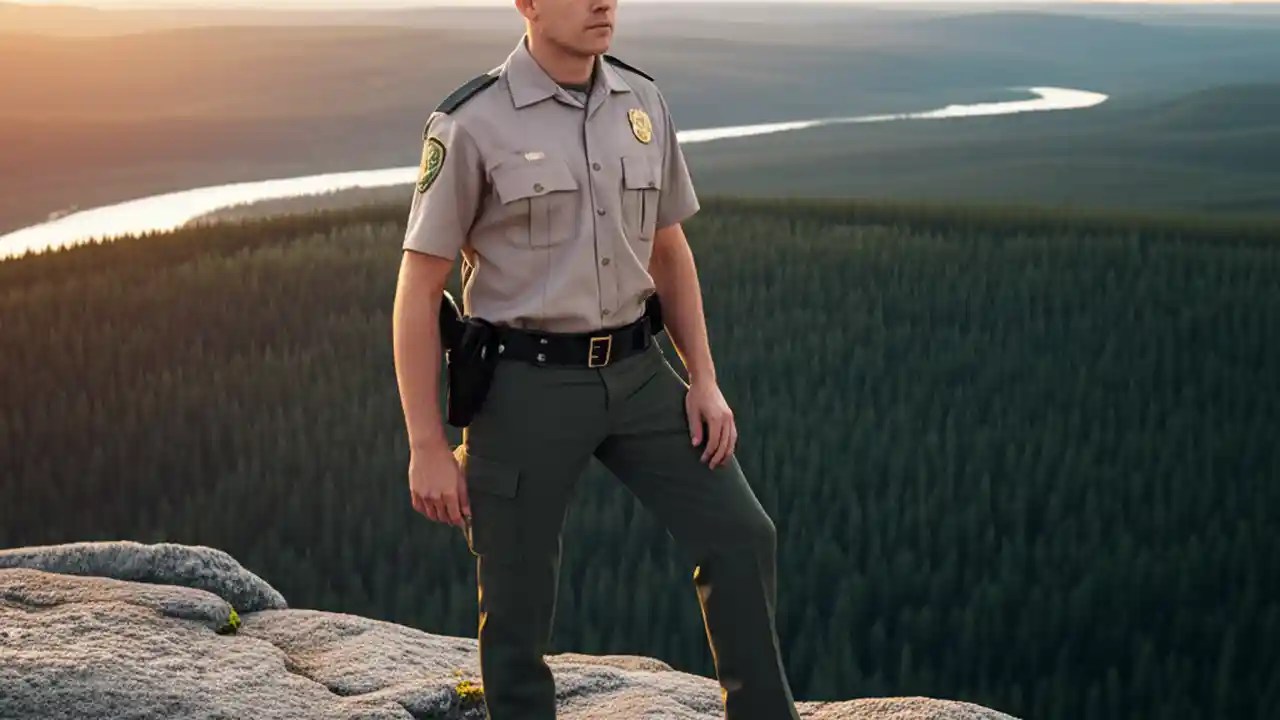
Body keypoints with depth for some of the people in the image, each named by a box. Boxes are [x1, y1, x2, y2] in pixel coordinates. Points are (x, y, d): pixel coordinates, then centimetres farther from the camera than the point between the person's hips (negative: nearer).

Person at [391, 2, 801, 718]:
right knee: (519, 608, 4)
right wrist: (428, 448, -12)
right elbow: (418, 294, -10)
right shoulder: (472, 126, -13)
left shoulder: (642, 103, 3)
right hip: (526, 387, -5)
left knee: (741, 536, -2)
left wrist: (705, 381, 5)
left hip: (634, 374, 5)